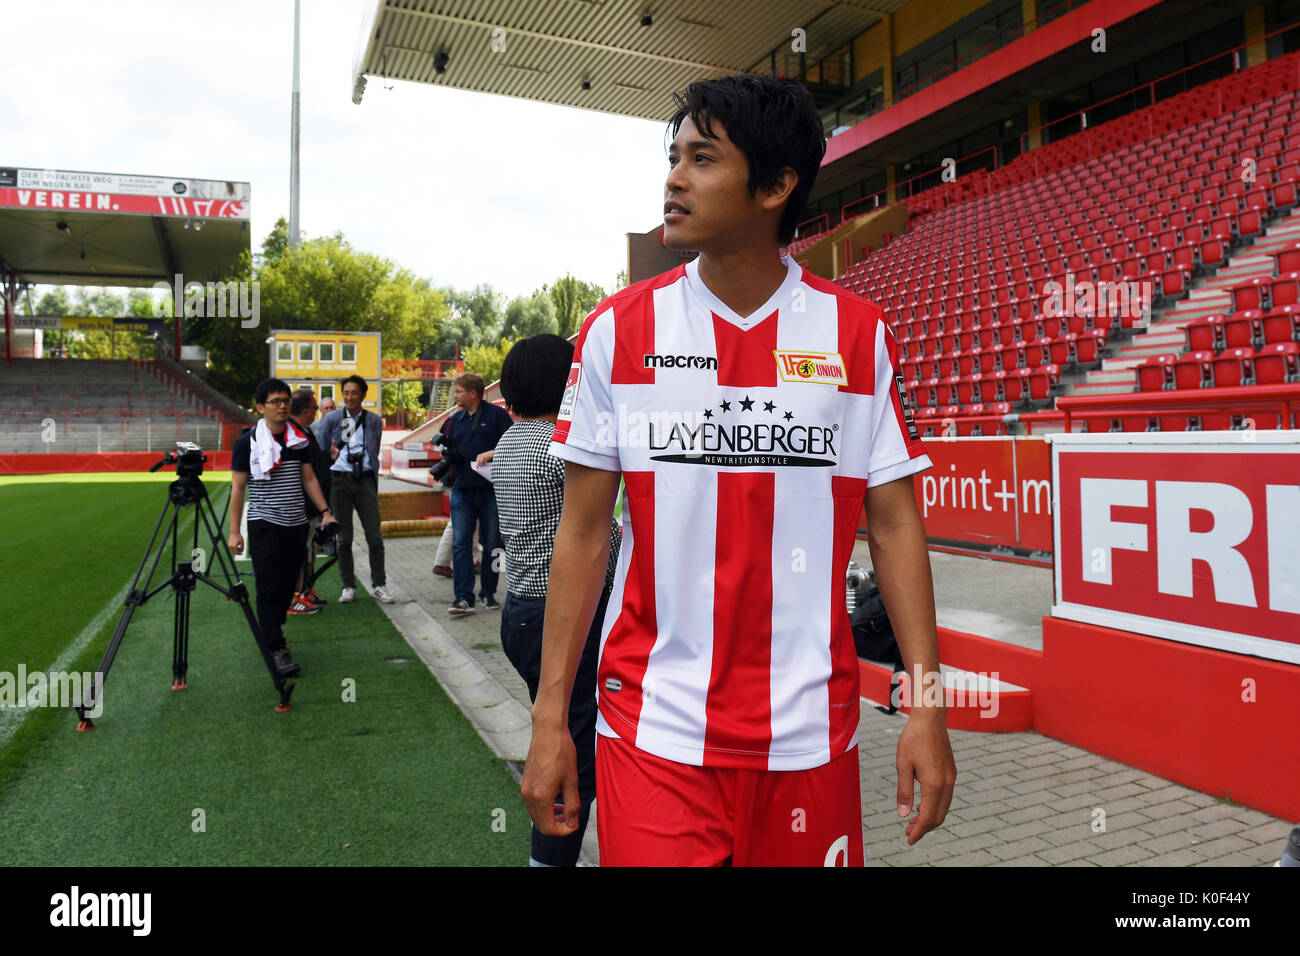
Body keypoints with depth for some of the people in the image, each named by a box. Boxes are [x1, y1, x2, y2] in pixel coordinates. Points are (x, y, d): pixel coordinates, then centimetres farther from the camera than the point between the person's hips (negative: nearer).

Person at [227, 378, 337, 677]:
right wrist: (234, 531, -5)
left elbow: (309, 478, 15)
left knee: (288, 585, 10)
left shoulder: (299, 439, 10)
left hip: (296, 525, 5)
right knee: (269, 588, -8)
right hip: (264, 525, -5)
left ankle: (269, 636, 27)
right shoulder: (248, 442, -3)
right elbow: (238, 487, -2)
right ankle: (278, 651, -8)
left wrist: (325, 511, 5)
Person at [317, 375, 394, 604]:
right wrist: (331, 455, -9)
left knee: (375, 537, -2)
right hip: (339, 480, 0)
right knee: (344, 538, 4)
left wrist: (374, 485, 6)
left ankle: (378, 585, 9)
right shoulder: (331, 419, 6)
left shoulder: (374, 420, 9)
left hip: (365, 480, 1)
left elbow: (375, 454, 12)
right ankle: (348, 587, 14)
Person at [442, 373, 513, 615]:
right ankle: (464, 597, -3)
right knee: (460, 543, -4)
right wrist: (448, 456, 0)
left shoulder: (497, 414, 0)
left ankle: (488, 594, 18)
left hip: (492, 489, -4)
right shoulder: (455, 420, 15)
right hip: (462, 491, 4)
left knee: (491, 545, 6)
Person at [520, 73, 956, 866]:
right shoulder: (618, 330, -1)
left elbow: (894, 521, 2)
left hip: (810, 732, 1)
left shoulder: (859, 334, -1)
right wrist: (550, 717, -2)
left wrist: (927, 701, -4)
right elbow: (584, 529, 0)